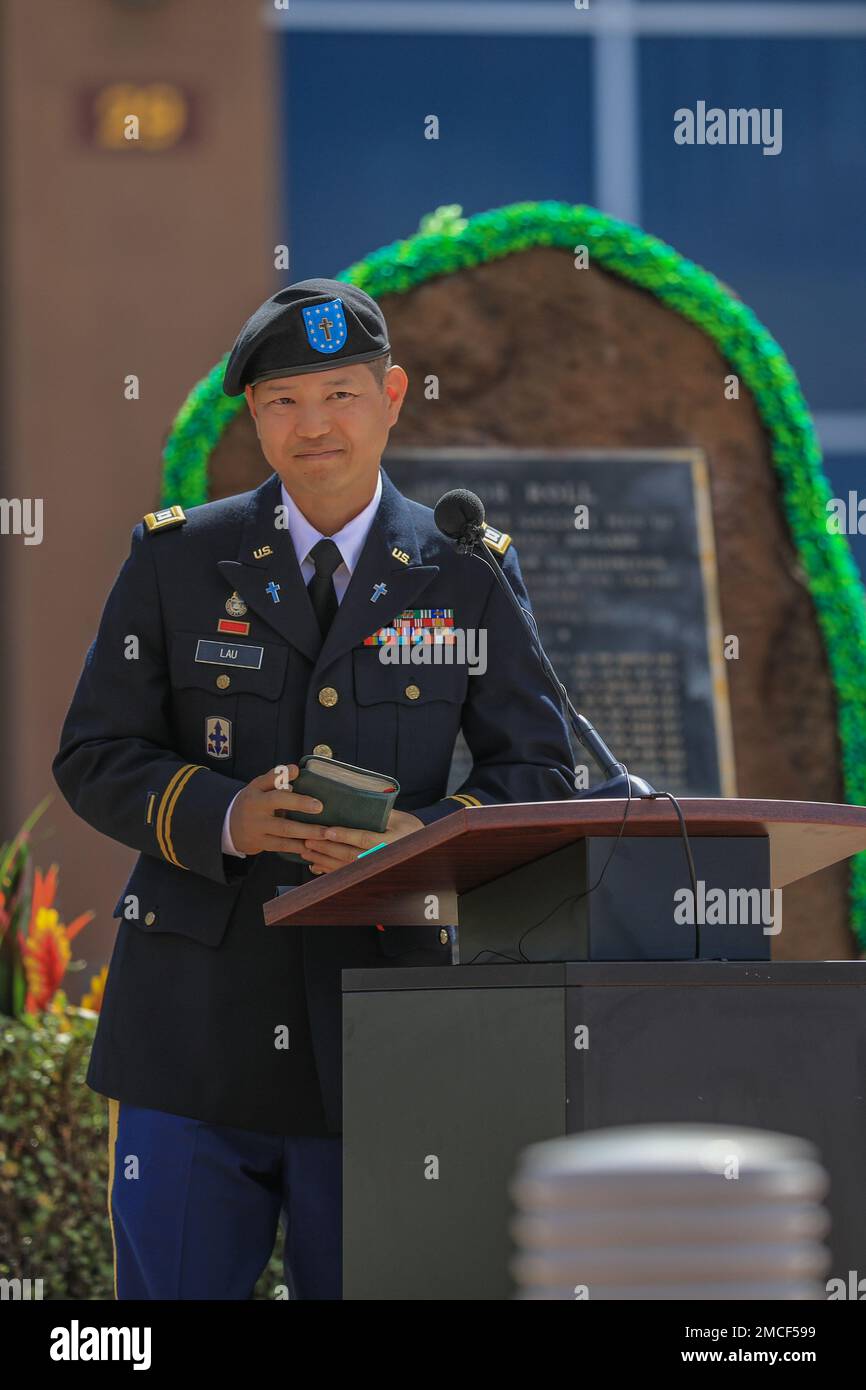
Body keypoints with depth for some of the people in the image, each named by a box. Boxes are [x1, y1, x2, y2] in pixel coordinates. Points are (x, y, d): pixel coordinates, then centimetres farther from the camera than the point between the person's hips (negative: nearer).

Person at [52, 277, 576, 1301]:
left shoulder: (468, 577, 7)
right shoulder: (175, 561, 6)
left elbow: (537, 771, 6)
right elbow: (93, 758, 4)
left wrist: (427, 837, -15)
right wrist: (225, 820, -16)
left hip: (381, 1023, 0)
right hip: (195, 1018, 0)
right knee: (170, 1288, -1)